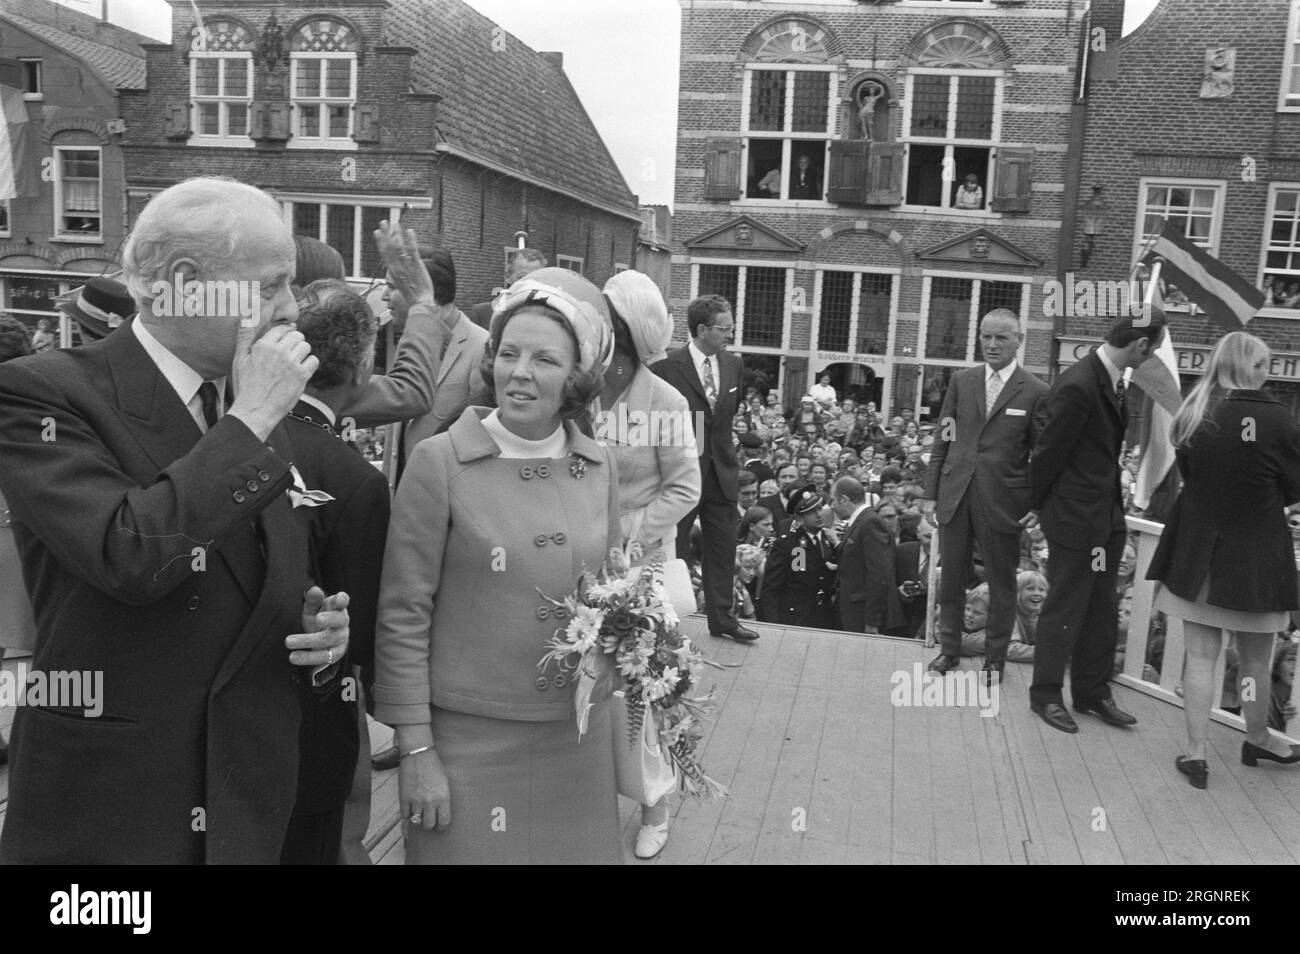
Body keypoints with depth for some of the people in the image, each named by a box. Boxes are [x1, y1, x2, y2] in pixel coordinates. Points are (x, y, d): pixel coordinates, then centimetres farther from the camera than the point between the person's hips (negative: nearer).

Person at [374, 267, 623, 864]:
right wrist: (415, 750, -9)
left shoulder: (600, 468, 2)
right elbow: (402, 618, -8)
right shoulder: (438, 462, -10)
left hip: (579, 738, 4)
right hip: (469, 738, -3)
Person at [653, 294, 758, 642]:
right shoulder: (667, 366, -13)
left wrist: (722, 448, 14)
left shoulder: (733, 364, 5)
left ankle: (721, 619, 21)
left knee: (723, 548, 10)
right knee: (671, 548, 6)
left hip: (721, 469, 5)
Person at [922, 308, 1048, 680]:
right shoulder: (961, 381, 6)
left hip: (1002, 502, -3)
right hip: (955, 495, 3)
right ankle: (949, 649, 26)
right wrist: (930, 493, 3)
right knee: (951, 577, 11)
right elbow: (942, 440, 7)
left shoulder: (1035, 392, -3)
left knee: (1002, 583, 8)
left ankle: (995, 659, 23)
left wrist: (1039, 505, -9)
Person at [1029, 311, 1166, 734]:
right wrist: (1042, 505, -4)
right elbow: (1048, 451, -16)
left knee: (1101, 611, 17)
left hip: (1107, 515, 9)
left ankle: (1092, 693, 30)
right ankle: (1044, 696, 20)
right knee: (1065, 610, 4)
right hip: (1075, 517, -9)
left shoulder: (1114, 381, 4)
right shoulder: (1078, 386, -24)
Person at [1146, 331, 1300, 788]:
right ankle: (1258, 739, 35)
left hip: (1196, 549, 3)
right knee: (1255, 660, 16)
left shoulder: (1192, 415, -4)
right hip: (1255, 555, -3)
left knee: (1200, 655, 9)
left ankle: (1196, 752, 11)